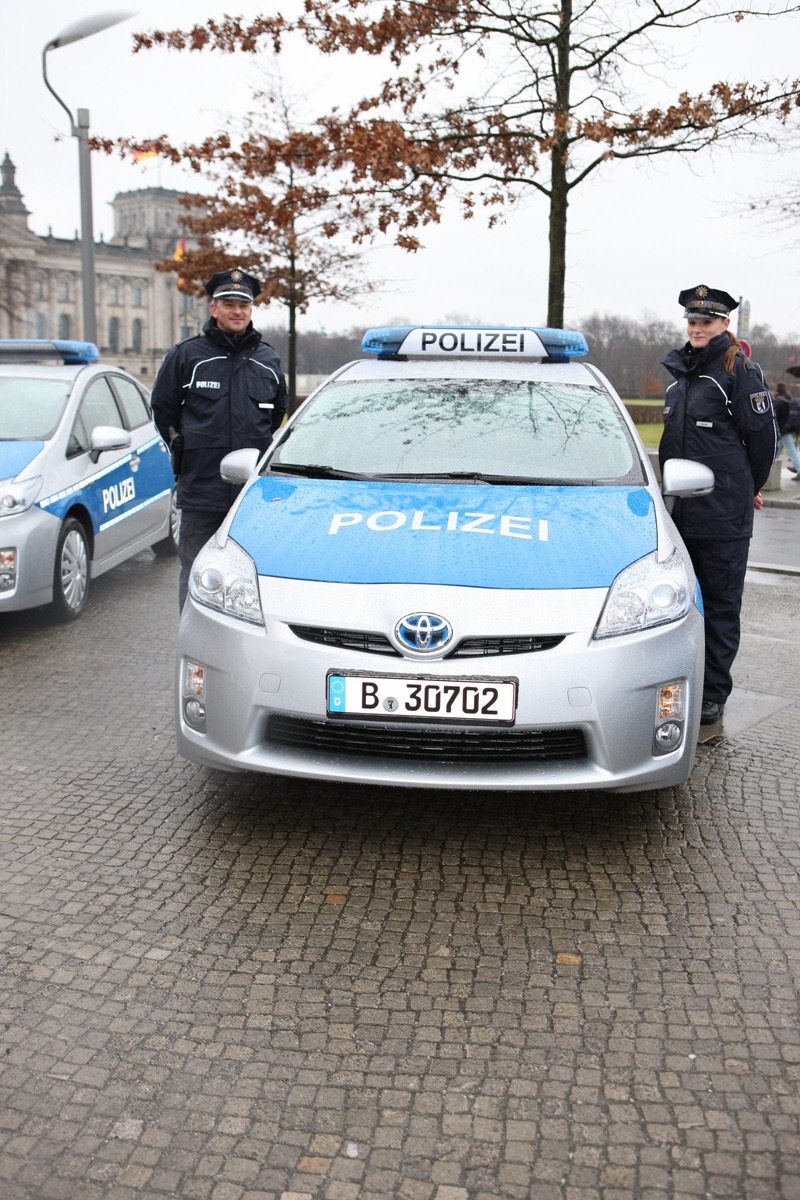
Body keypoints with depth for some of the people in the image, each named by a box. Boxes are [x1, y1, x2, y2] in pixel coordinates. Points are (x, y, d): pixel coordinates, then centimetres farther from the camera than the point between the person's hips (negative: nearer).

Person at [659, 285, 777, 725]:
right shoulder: (680, 371, 15)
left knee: (720, 605, 1)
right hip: (679, 508, 7)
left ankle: (713, 694, 8)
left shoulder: (740, 370, -8)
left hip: (723, 513, -7)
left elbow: (762, 436, -5)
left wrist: (748, 488, 6)